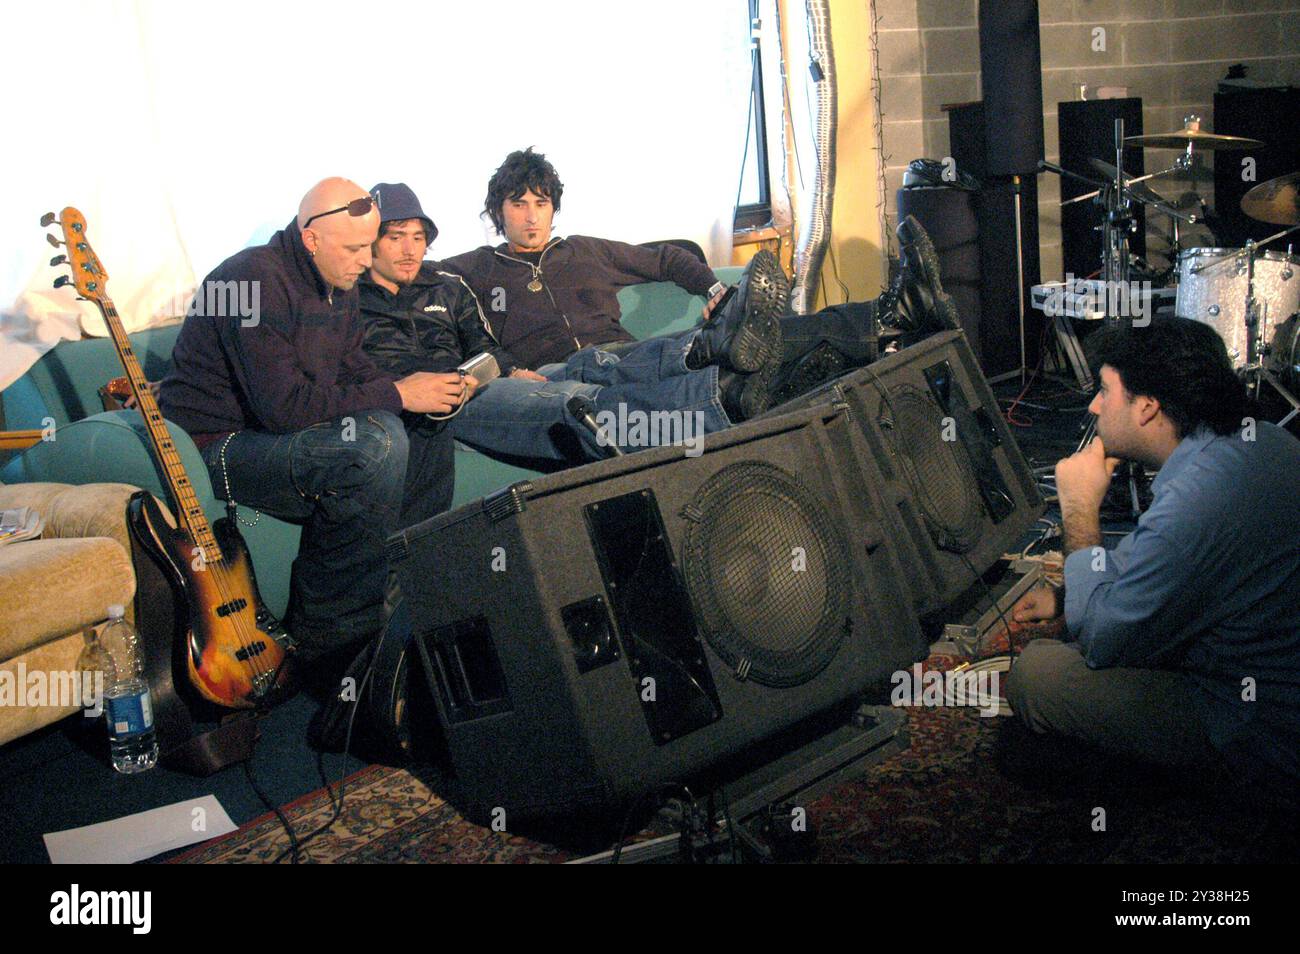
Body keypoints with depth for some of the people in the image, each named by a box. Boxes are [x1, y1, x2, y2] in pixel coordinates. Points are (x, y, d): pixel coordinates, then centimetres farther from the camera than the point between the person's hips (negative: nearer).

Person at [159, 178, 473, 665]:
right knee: (375, 442, -31)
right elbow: (284, 405, -29)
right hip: (217, 445, -10)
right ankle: (329, 631, -19)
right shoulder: (258, 280, -22)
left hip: (278, 433, 10)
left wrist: (425, 390, -4)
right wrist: (396, 394, -23)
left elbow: (352, 369, 17)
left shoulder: (337, 282, 8)